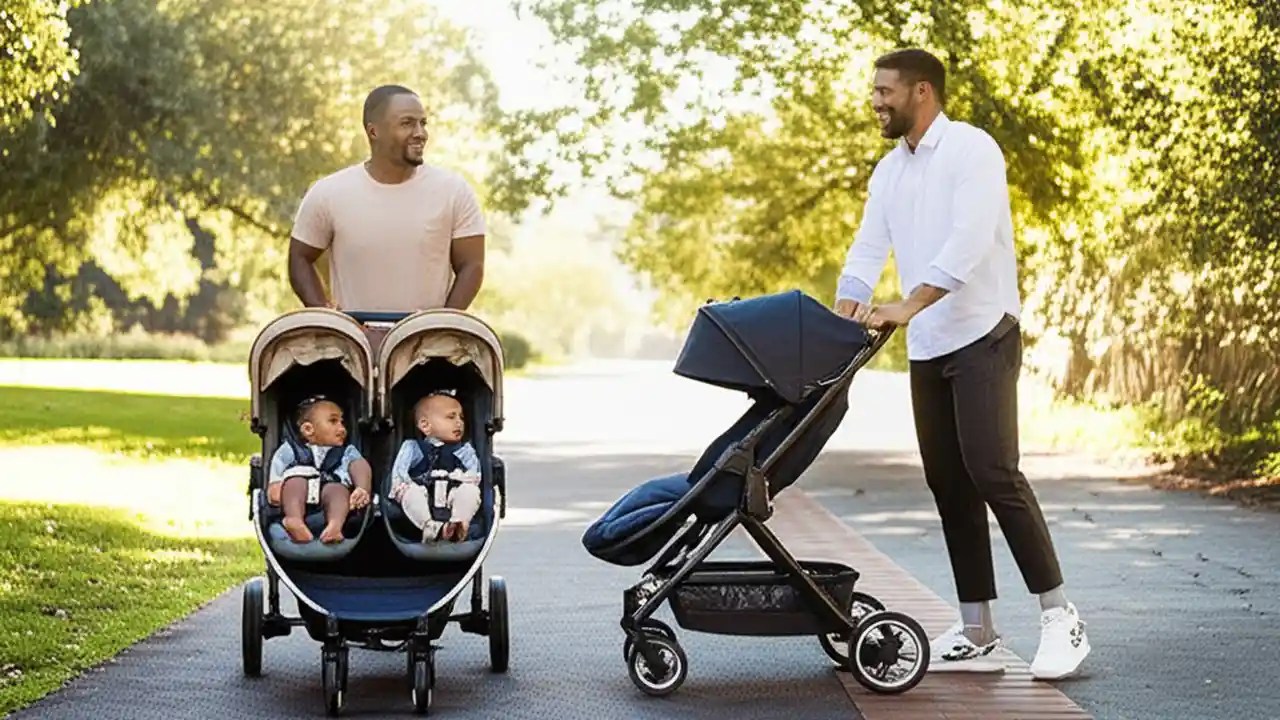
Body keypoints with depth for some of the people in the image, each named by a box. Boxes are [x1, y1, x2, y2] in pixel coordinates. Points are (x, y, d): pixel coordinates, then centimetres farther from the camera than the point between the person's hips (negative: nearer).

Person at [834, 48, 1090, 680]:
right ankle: (976, 634, 10)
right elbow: (867, 251, 10)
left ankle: (1060, 618, -9)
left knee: (993, 473, -17)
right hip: (927, 349, 8)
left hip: (982, 337, -8)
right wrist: (840, 323, -5)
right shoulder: (888, 171, 14)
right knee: (949, 486, 6)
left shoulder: (971, 150, -10)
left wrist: (908, 306, -31)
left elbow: (969, 242, -23)